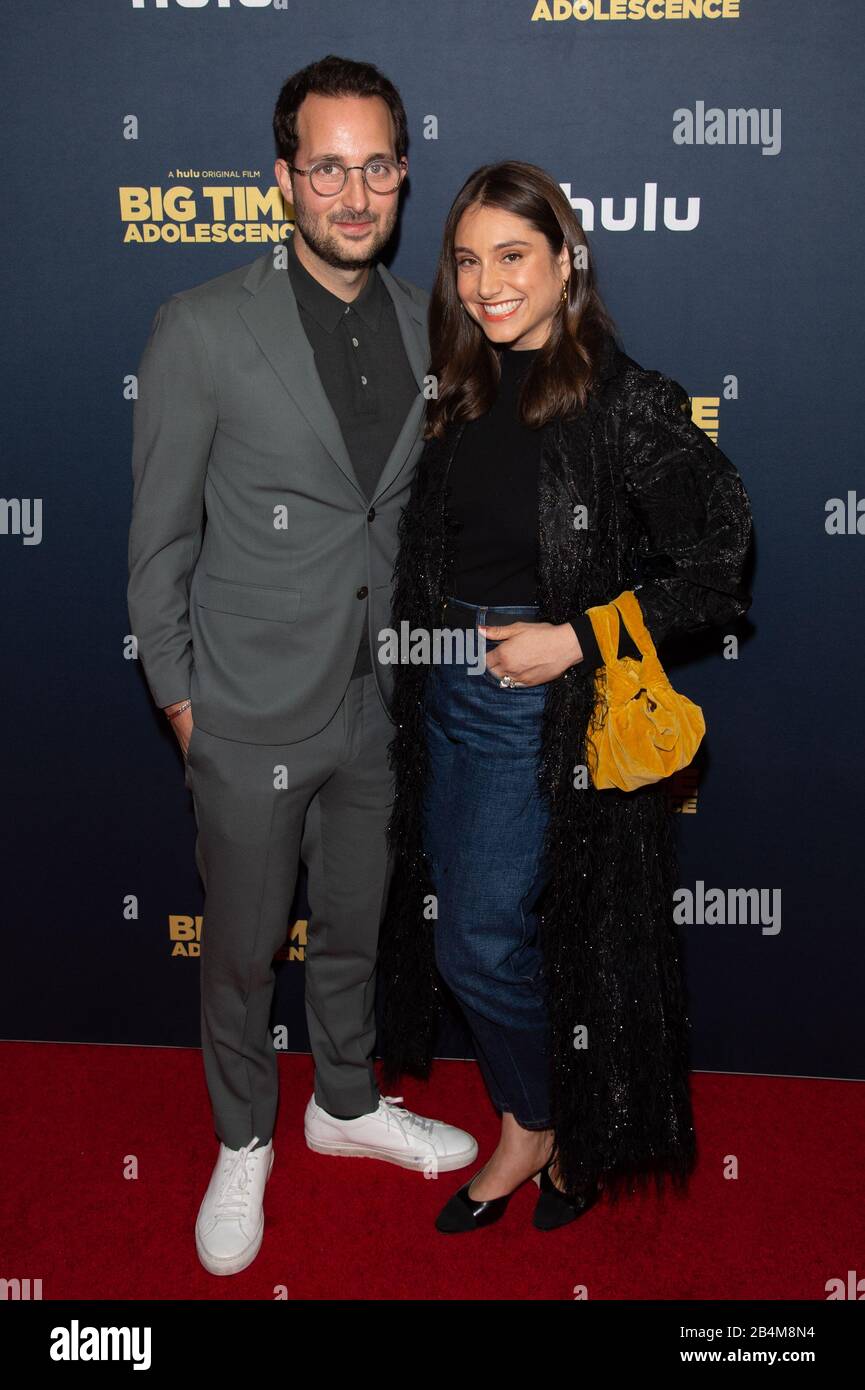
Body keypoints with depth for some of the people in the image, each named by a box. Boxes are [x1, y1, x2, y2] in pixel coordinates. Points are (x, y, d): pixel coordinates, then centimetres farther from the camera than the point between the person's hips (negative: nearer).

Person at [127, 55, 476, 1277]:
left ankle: (347, 1103, 46)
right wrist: (174, 693, -4)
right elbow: (160, 534, -7)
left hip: (379, 702, 4)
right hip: (252, 713, -4)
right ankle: (243, 1143, 37)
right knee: (243, 945, 13)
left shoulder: (429, 326, 1)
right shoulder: (204, 328, -13)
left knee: (355, 924, 21)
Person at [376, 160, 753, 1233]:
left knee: (481, 941, -3)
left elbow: (717, 563, -14)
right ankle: (530, 1131, 34)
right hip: (449, 691, 7)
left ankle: (545, 1127, 27)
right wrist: (435, 642, 6)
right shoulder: (462, 395, 6)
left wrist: (576, 640, -18)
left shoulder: (628, 402, -14)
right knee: (450, 926, 13)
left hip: (552, 706, -7)